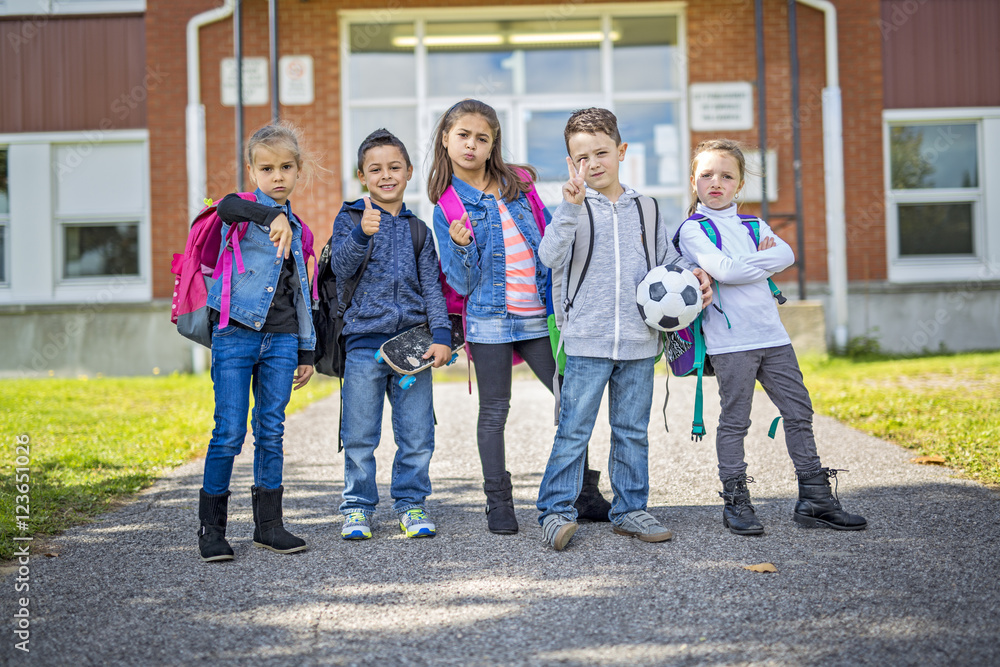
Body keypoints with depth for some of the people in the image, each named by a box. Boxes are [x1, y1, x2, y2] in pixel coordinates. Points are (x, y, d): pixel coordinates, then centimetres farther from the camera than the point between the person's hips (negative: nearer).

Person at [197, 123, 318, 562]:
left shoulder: (300, 231, 15)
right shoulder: (244, 211, 0)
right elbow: (226, 207, -28)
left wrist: (306, 350, 18)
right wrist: (272, 215, -45)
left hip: (281, 340, 5)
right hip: (235, 334, -4)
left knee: (272, 432, 7)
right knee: (229, 433, -4)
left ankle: (269, 524, 15)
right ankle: (211, 526, 7)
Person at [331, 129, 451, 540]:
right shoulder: (350, 218, 4)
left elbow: (431, 285, 8)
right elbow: (341, 266, -11)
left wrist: (441, 335, -2)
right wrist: (362, 233, -29)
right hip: (365, 340, -2)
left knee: (417, 434, 5)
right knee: (360, 434, 2)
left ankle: (410, 503, 19)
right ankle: (358, 506, 16)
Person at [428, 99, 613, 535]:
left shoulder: (518, 185, 8)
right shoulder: (448, 206, -1)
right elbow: (463, 283, -6)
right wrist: (460, 247, -24)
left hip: (538, 315, 4)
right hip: (490, 317, -3)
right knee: (494, 412, 3)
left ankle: (585, 494, 18)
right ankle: (498, 503, 13)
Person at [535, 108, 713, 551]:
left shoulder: (644, 209, 12)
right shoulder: (573, 207, 0)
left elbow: (667, 259, 21)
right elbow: (550, 256, -16)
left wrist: (693, 274, 2)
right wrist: (572, 205, -26)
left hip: (639, 342, 4)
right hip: (587, 341, -4)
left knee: (633, 431, 11)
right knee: (573, 430, -5)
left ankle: (629, 509, 22)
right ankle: (555, 510, 4)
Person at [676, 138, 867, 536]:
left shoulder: (754, 226, 17)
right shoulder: (693, 230, -2)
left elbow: (786, 256, -1)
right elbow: (724, 270, -17)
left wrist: (744, 264, -10)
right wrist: (763, 259, -4)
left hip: (772, 336, 6)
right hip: (730, 342, -6)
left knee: (799, 412, 6)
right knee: (734, 422, -1)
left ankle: (815, 499, 14)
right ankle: (735, 503, 10)